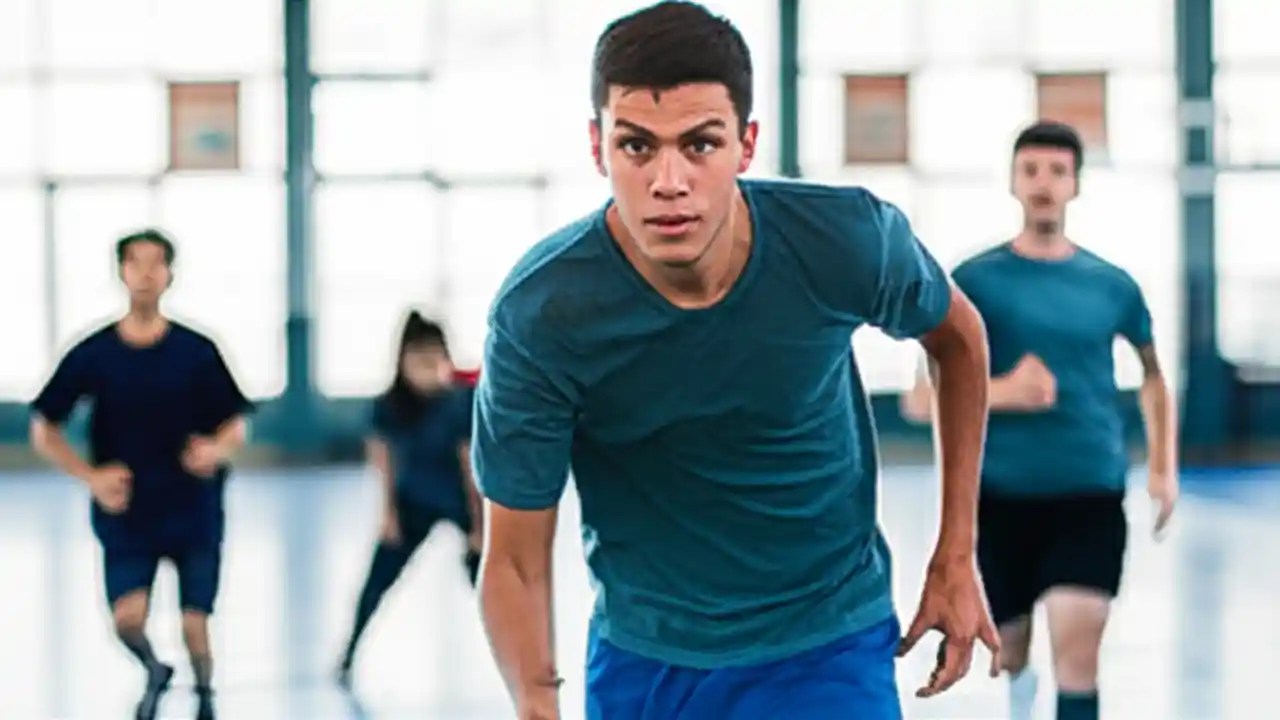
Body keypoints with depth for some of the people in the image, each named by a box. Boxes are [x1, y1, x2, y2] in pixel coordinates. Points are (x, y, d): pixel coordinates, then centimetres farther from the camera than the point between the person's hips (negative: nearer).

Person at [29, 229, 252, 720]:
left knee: (194, 626, -2)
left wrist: (217, 451, -20)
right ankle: (155, 674, 20)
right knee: (128, 618, -15)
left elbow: (236, 426, 3)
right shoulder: (92, 355, -3)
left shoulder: (197, 352, -4)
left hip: (193, 511, 0)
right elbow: (43, 430, 4)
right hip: (126, 513, 0)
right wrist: (91, 476, -10)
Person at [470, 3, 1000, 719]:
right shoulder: (540, 312, -22)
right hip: (639, 658, 1)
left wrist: (956, 558, 4)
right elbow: (515, 559, -16)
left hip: (828, 655, 0)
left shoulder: (848, 240, -19)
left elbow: (959, 336, 3)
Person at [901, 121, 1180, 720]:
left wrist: (1163, 468, 13)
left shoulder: (1110, 285, 4)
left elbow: (1153, 374, 22)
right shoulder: (975, 280, -3)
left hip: (1092, 494, 0)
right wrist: (1001, 392, -23)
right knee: (1010, 649, 16)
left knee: (1077, 657, -15)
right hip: (1001, 493, 0)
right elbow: (920, 401, -6)